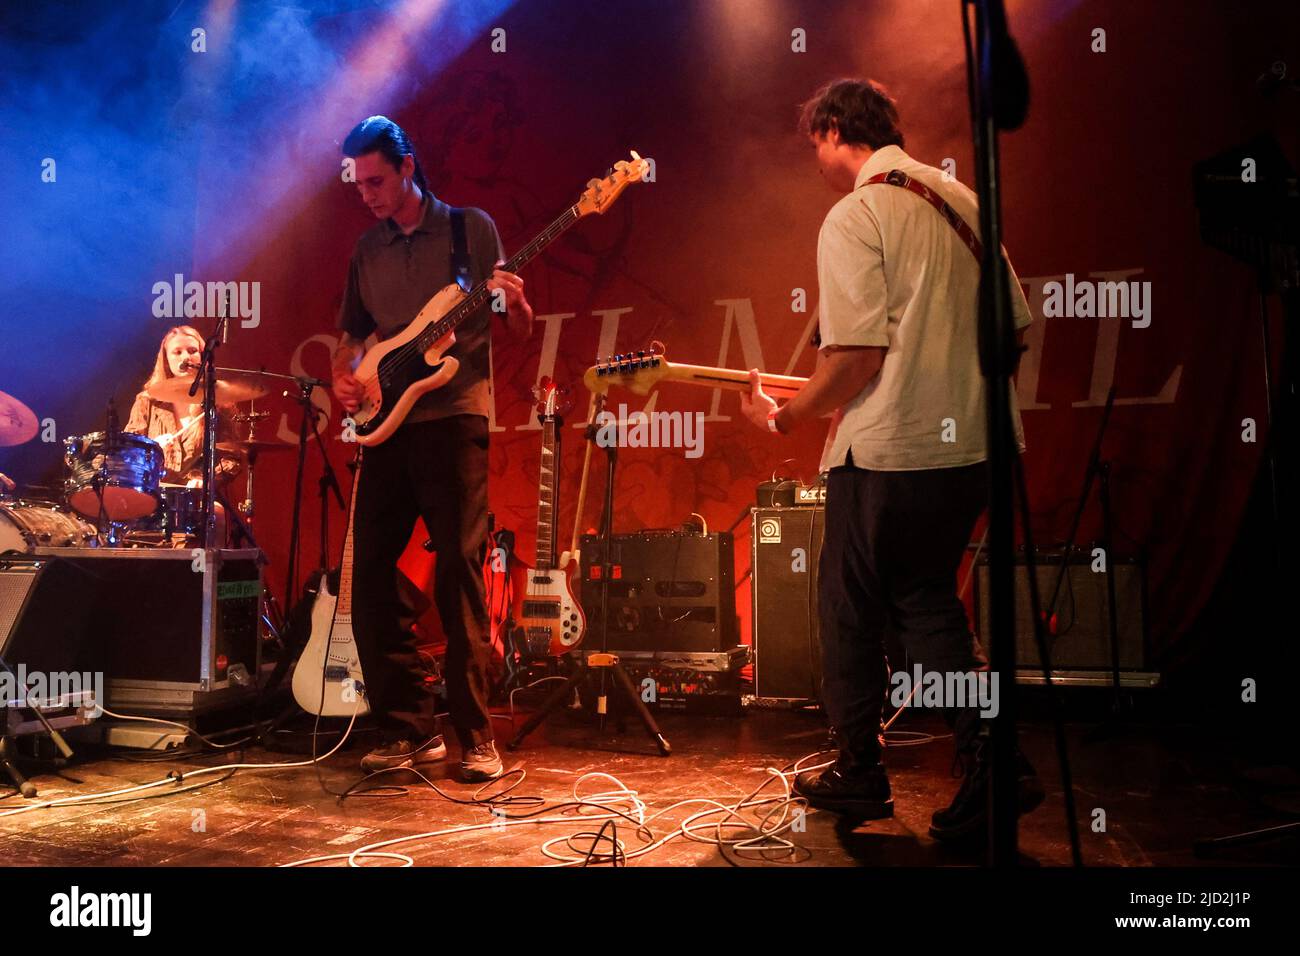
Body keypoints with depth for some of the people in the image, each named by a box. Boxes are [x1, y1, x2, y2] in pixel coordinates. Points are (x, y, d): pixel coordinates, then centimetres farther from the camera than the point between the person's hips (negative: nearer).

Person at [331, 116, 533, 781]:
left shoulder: (471, 228, 5)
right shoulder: (367, 250, 18)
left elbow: (521, 329, 4)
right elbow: (351, 336, 23)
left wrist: (513, 301, -18)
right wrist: (343, 375, 2)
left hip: (454, 418, -5)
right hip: (385, 424, 5)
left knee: (458, 571, -11)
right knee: (369, 571, 1)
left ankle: (475, 738, -3)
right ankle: (409, 728, 11)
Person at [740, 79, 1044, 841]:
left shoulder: (856, 215, -10)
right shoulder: (961, 200, 12)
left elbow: (857, 354, -18)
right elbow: (1015, 329, 13)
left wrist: (785, 417, -4)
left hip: (888, 450, -7)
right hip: (975, 443, 7)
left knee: (852, 609, 10)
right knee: (928, 600, 19)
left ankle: (859, 773, 21)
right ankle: (992, 758, 9)